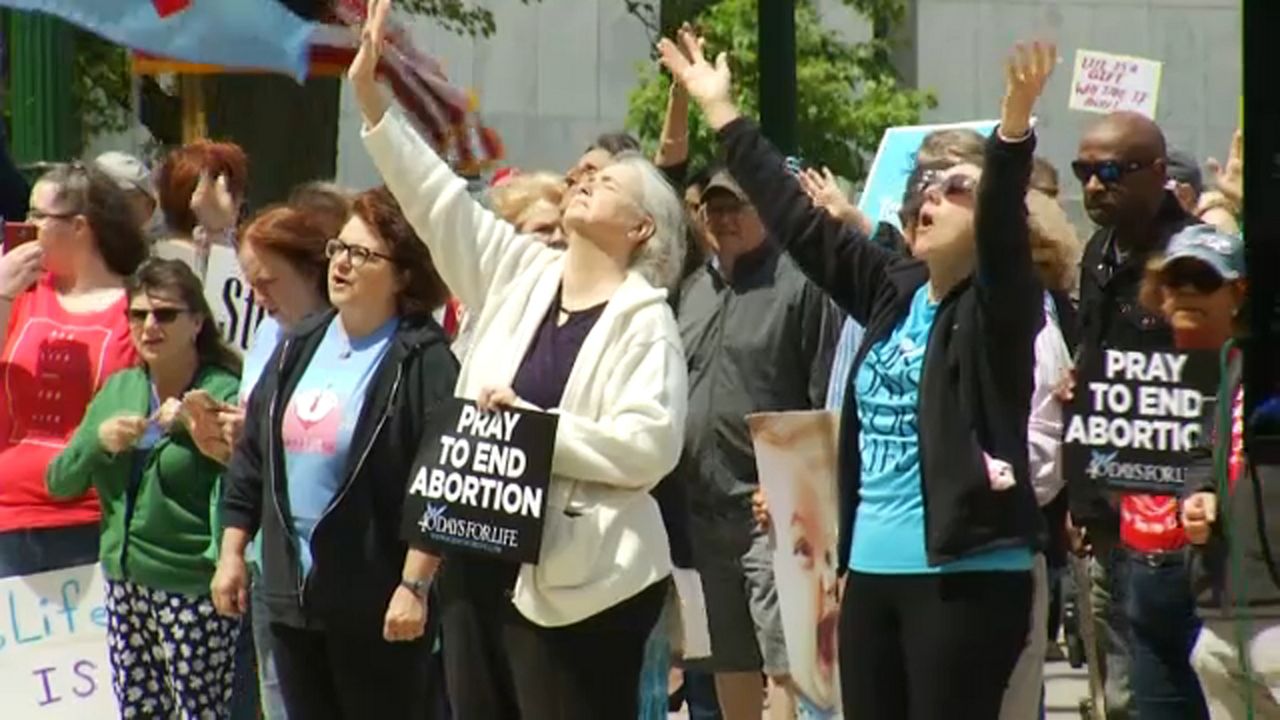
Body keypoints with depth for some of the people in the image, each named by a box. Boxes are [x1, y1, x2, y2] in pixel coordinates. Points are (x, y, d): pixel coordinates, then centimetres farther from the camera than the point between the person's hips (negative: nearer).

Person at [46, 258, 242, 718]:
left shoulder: (222, 394, -9)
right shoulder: (118, 390, 11)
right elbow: (59, 483, 10)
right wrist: (99, 440, -8)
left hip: (194, 591, -7)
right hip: (126, 585, 7)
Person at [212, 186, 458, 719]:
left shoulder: (422, 360, -12)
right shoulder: (299, 346, 11)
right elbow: (252, 456, 17)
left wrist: (414, 585, -20)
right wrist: (232, 552, 13)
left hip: (374, 603, -7)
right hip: (292, 592, 7)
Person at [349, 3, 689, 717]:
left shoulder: (644, 321, -6)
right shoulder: (521, 273, 10)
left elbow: (649, 444, -17)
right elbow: (439, 198, 8)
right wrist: (370, 96, 2)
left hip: (577, 579, -7)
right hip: (481, 560, 7)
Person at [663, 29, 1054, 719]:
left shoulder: (997, 307, -5)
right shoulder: (894, 292, 13)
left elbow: (1004, 227, -24)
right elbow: (799, 221, 18)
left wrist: (1014, 125, -40)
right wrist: (719, 110, 22)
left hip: (965, 577, -8)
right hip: (872, 571, 8)